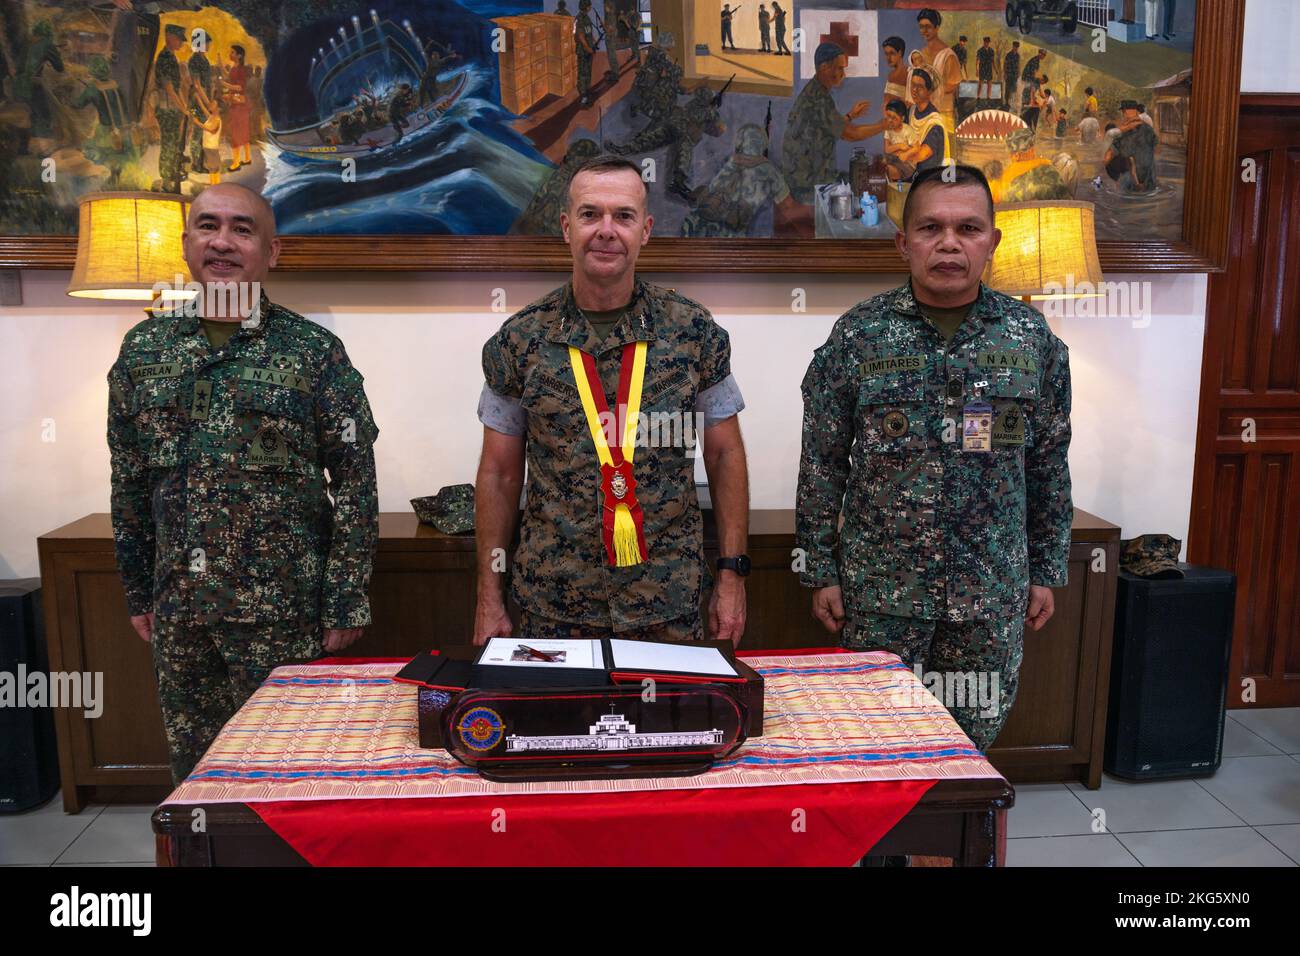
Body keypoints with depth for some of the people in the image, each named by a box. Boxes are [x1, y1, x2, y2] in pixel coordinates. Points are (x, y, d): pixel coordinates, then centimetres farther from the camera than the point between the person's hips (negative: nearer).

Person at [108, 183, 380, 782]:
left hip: (282, 610, -4)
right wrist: (137, 592, 12)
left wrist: (346, 603, -9)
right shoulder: (144, 348, 6)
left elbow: (354, 485, -7)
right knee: (192, 770, 16)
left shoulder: (314, 352, -6)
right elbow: (129, 482, 12)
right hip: (177, 610, 4)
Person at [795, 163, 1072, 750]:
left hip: (993, 591, 2)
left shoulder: (1033, 338, 2)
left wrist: (1047, 570, 9)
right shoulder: (858, 336, -5)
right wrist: (820, 571, -3)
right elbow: (822, 466, -2)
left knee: (971, 744, 15)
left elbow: (1050, 467, 9)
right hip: (880, 588, -2)